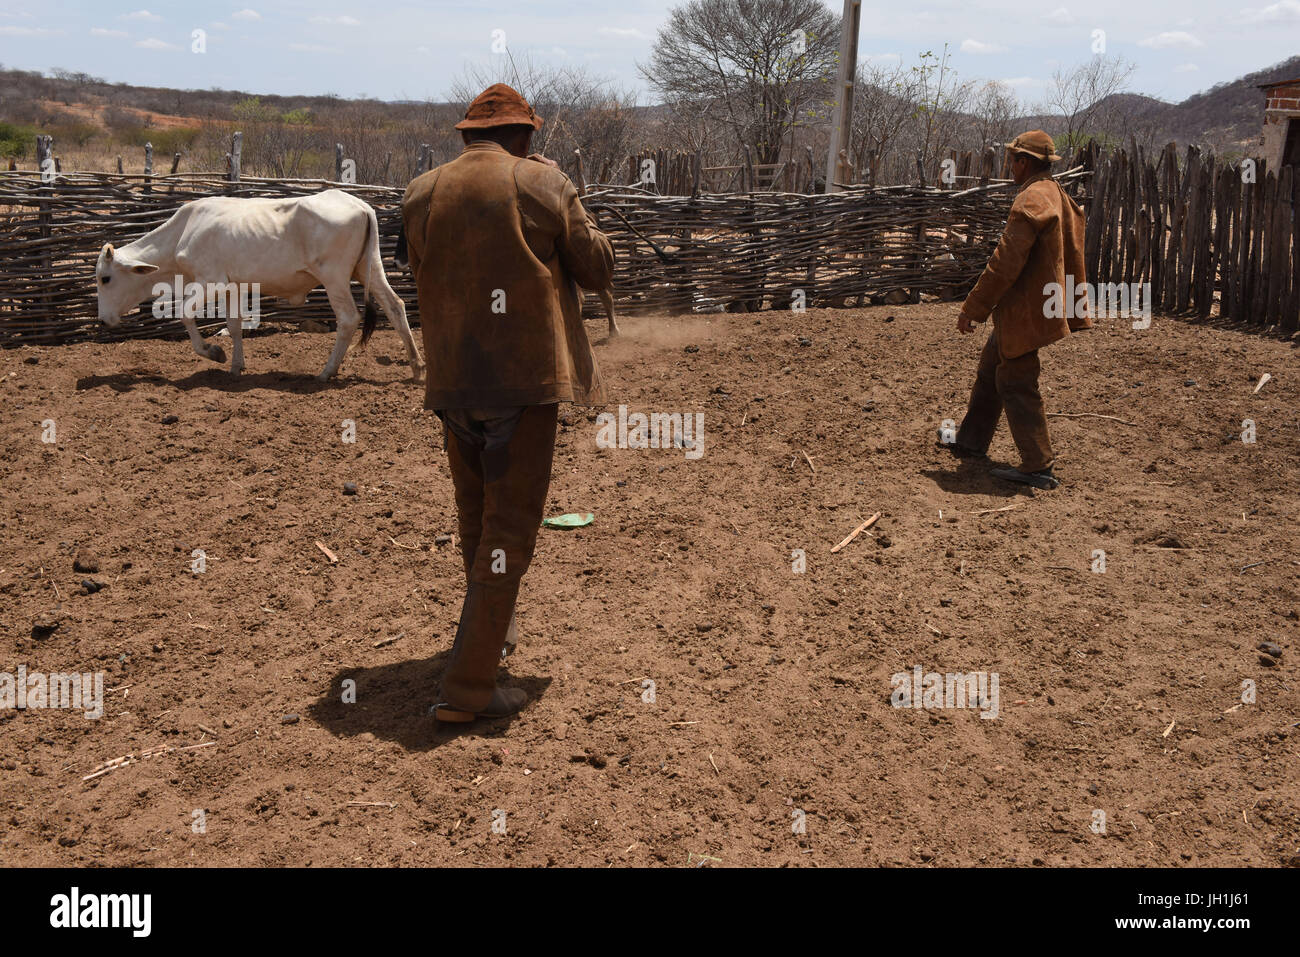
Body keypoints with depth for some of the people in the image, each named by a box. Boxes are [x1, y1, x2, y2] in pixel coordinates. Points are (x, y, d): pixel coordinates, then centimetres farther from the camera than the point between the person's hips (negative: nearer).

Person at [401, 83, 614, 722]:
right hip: (527, 376, -4)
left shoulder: (420, 195, 4)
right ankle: (467, 686, -3)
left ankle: (491, 629, 42)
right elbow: (598, 269, 4)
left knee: (474, 513, 21)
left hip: (451, 381, 4)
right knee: (510, 525, -1)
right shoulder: (544, 185, -4)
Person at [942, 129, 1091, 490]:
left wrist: (972, 307, -17)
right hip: (1027, 309, 11)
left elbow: (1005, 262, -23)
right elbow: (1072, 257, 19)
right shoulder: (1057, 195, 13)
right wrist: (1076, 307, 25)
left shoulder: (1031, 200, -20)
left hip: (1024, 310, -11)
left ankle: (1039, 468, -1)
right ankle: (971, 441, 35)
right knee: (990, 371, 21)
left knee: (1016, 385, -4)